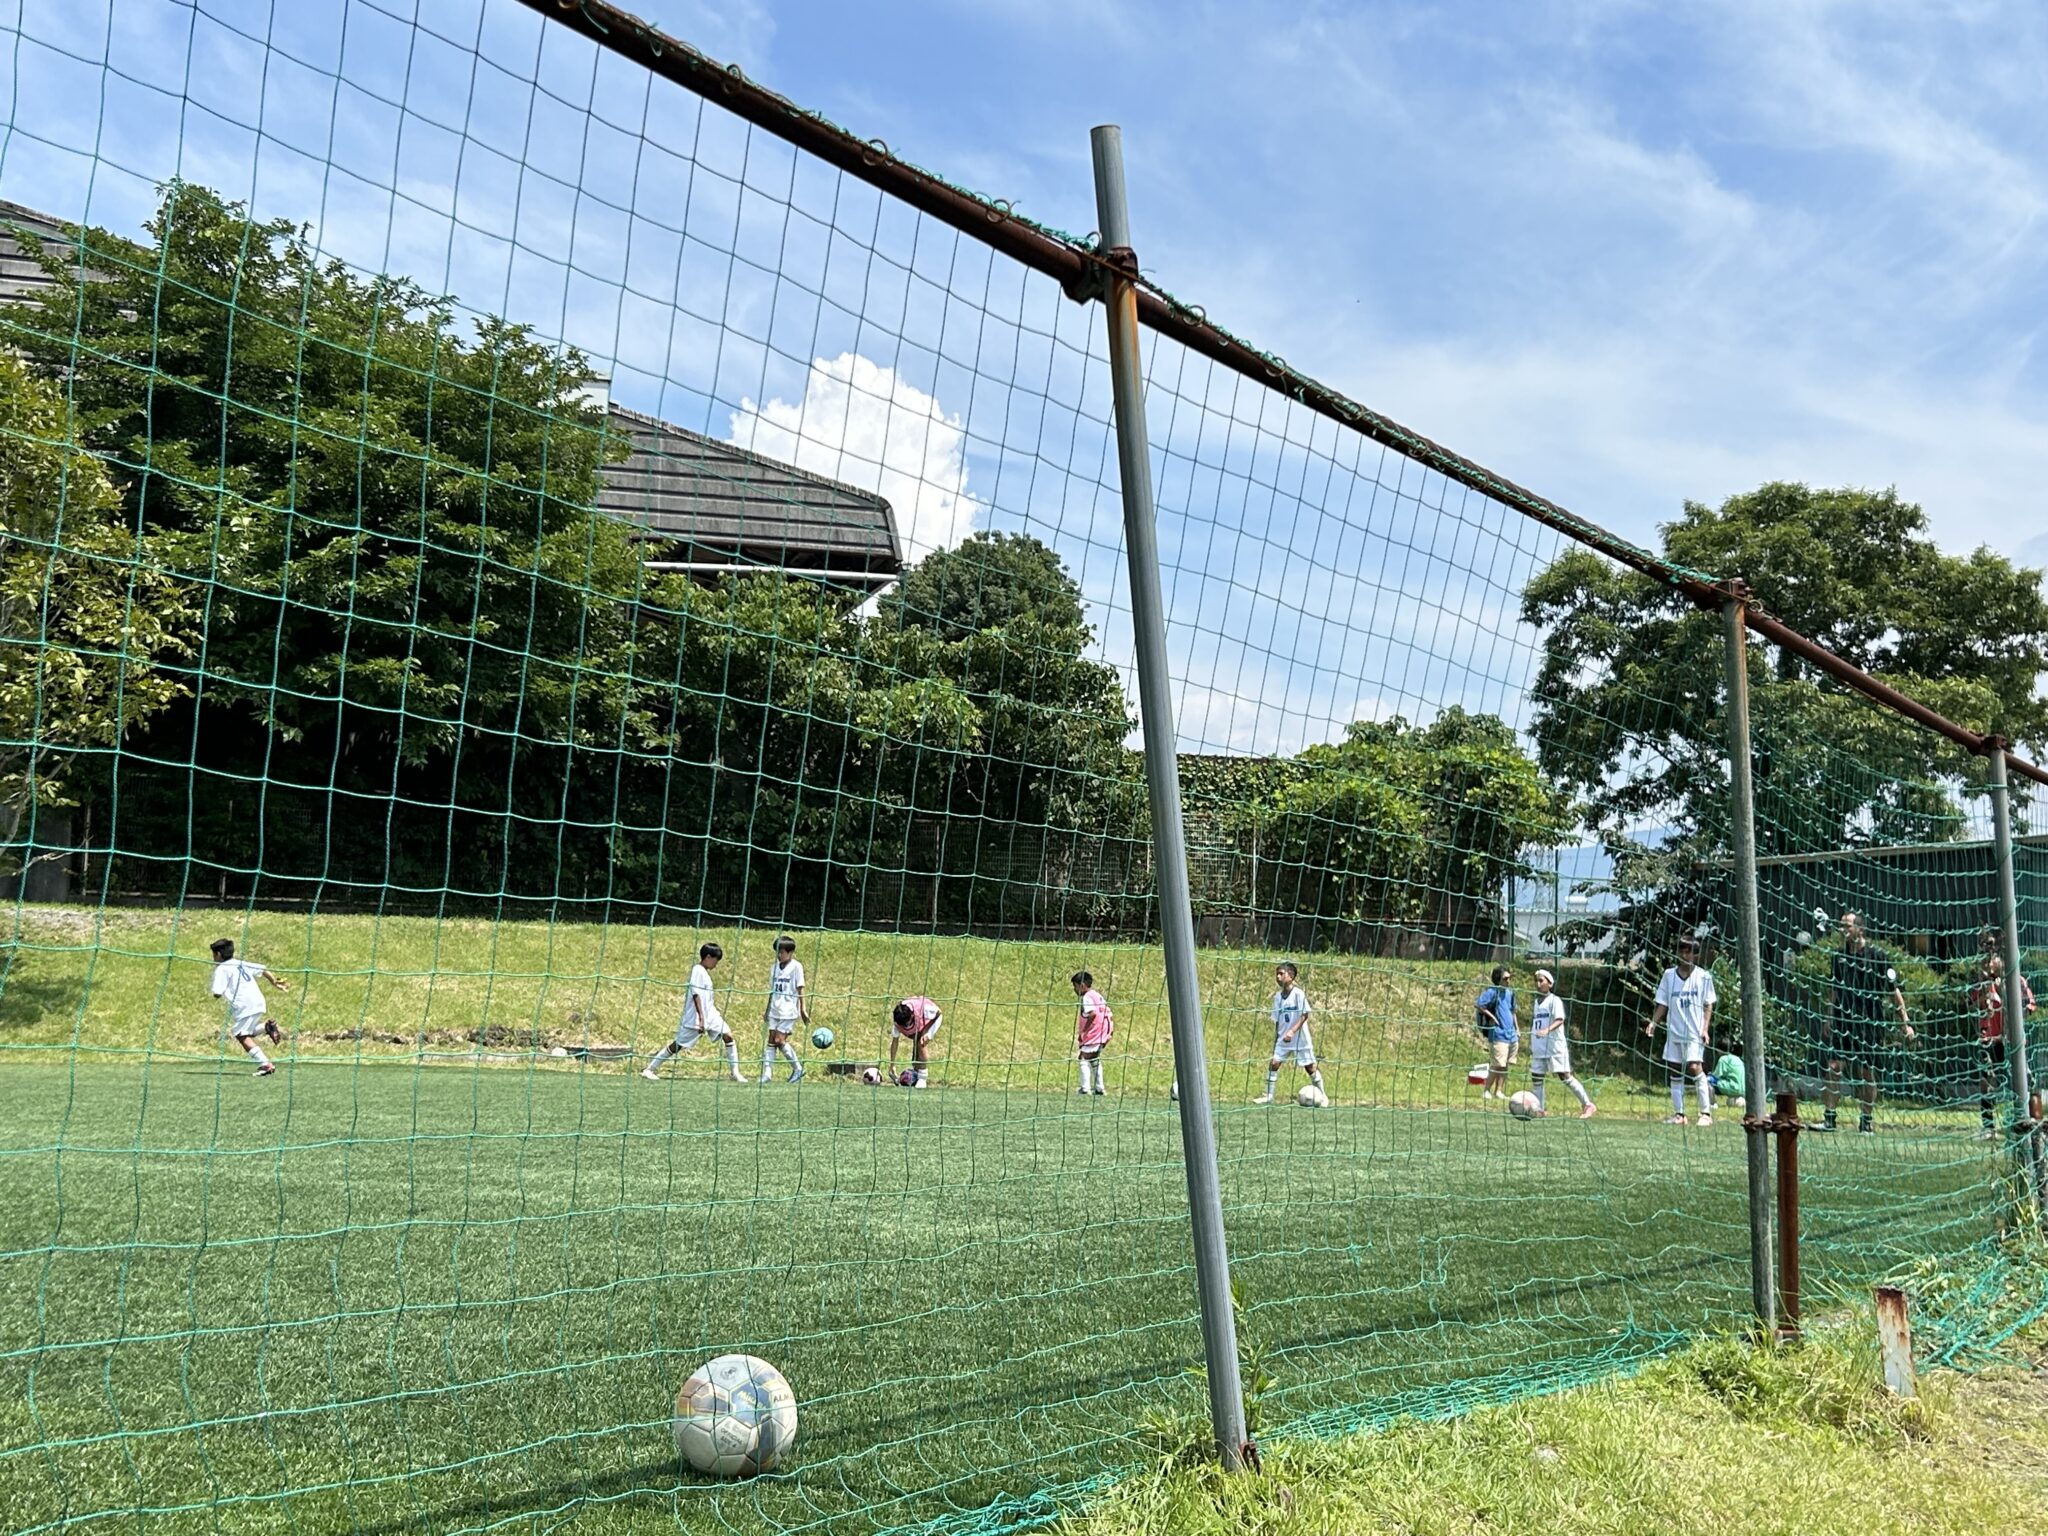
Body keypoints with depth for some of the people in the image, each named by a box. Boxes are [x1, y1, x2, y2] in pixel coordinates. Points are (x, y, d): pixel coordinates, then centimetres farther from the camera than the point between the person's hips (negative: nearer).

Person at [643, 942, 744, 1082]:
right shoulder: (697, 970, -13)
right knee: (677, 1045, -2)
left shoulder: (705, 972, 15)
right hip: (695, 1018, -8)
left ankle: (735, 1073, -2)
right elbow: (696, 995, -20)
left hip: (710, 1015, 8)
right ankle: (649, 1069, 10)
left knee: (728, 1036, -5)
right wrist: (701, 1018, -26)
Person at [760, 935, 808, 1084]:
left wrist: (803, 1008, -9)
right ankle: (767, 1074, 0)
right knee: (771, 1041, 1)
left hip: (789, 1010, -6)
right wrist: (767, 1010, 19)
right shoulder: (774, 967, 12)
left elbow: (800, 989, -6)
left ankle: (798, 1068, 4)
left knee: (779, 1040, -11)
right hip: (775, 1010, 6)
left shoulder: (796, 966, -5)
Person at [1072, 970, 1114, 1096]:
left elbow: (1093, 1014, -27)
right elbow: (1110, 1015, 14)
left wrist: (1083, 1031, -22)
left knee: (1084, 1059, -6)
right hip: (1103, 1034, 9)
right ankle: (1100, 1088, 25)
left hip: (1092, 1035, -9)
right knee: (1095, 1060, 21)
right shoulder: (1098, 996, 16)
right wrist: (1111, 1032, 17)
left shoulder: (1087, 997, -11)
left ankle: (1085, 1088, -11)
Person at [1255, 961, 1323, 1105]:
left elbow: (1305, 1015, -15)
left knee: (1310, 1066, 3)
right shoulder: (1278, 996, 4)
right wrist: (1276, 1038, 12)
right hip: (1283, 1039, 5)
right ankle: (1268, 1095, 0)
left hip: (1300, 1038, -5)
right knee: (1273, 1063, -7)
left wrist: (1292, 1031, -23)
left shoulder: (1298, 993, -13)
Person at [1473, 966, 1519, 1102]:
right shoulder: (1492, 992, -10)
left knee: (1505, 1065, 9)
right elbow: (1477, 1005, -16)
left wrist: (1517, 1030, 22)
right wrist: (1491, 1016, -14)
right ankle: (1486, 1091, 3)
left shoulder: (1510, 992, 14)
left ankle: (1499, 1091, 15)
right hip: (1498, 1034, -7)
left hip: (1511, 1034, 7)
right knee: (1497, 1065, -8)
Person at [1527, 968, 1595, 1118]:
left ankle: (1587, 1104, -2)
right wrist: (1530, 1043, 19)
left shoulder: (1555, 1000, -7)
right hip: (1539, 1047, 7)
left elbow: (1560, 1020, -21)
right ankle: (1539, 1109, 15)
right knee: (1536, 1078, 6)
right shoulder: (1536, 1002, 16)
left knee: (1565, 1076, -9)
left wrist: (1547, 1030, -38)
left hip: (1555, 1046, -7)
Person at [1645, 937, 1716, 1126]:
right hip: (1674, 1031, 4)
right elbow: (1663, 1004, 10)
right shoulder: (1669, 975, 7)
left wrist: (1706, 1028, -8)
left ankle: (1706, 1113, -10)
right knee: (1675, 1071, 6)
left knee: (1694, 1067, -17)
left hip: (1695, 1032, -4)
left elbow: (1708, 1005, 2)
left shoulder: (1703, 976, 0)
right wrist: (1653, 1023, -2)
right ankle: (1678, 1114, 13)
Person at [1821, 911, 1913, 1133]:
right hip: (1843, 1022, 3)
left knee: (1867, 1071, 3)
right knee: (1833, 1067, -5)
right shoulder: (1839, 955, 6)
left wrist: (1905, 1022, -5)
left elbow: (1893, 991, -3)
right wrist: (1830, 1019, 18)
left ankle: (1867, 1121, 15)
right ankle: (1828, 1118, -1)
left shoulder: (1877, 956, -6)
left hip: (1870, 1023, -3)